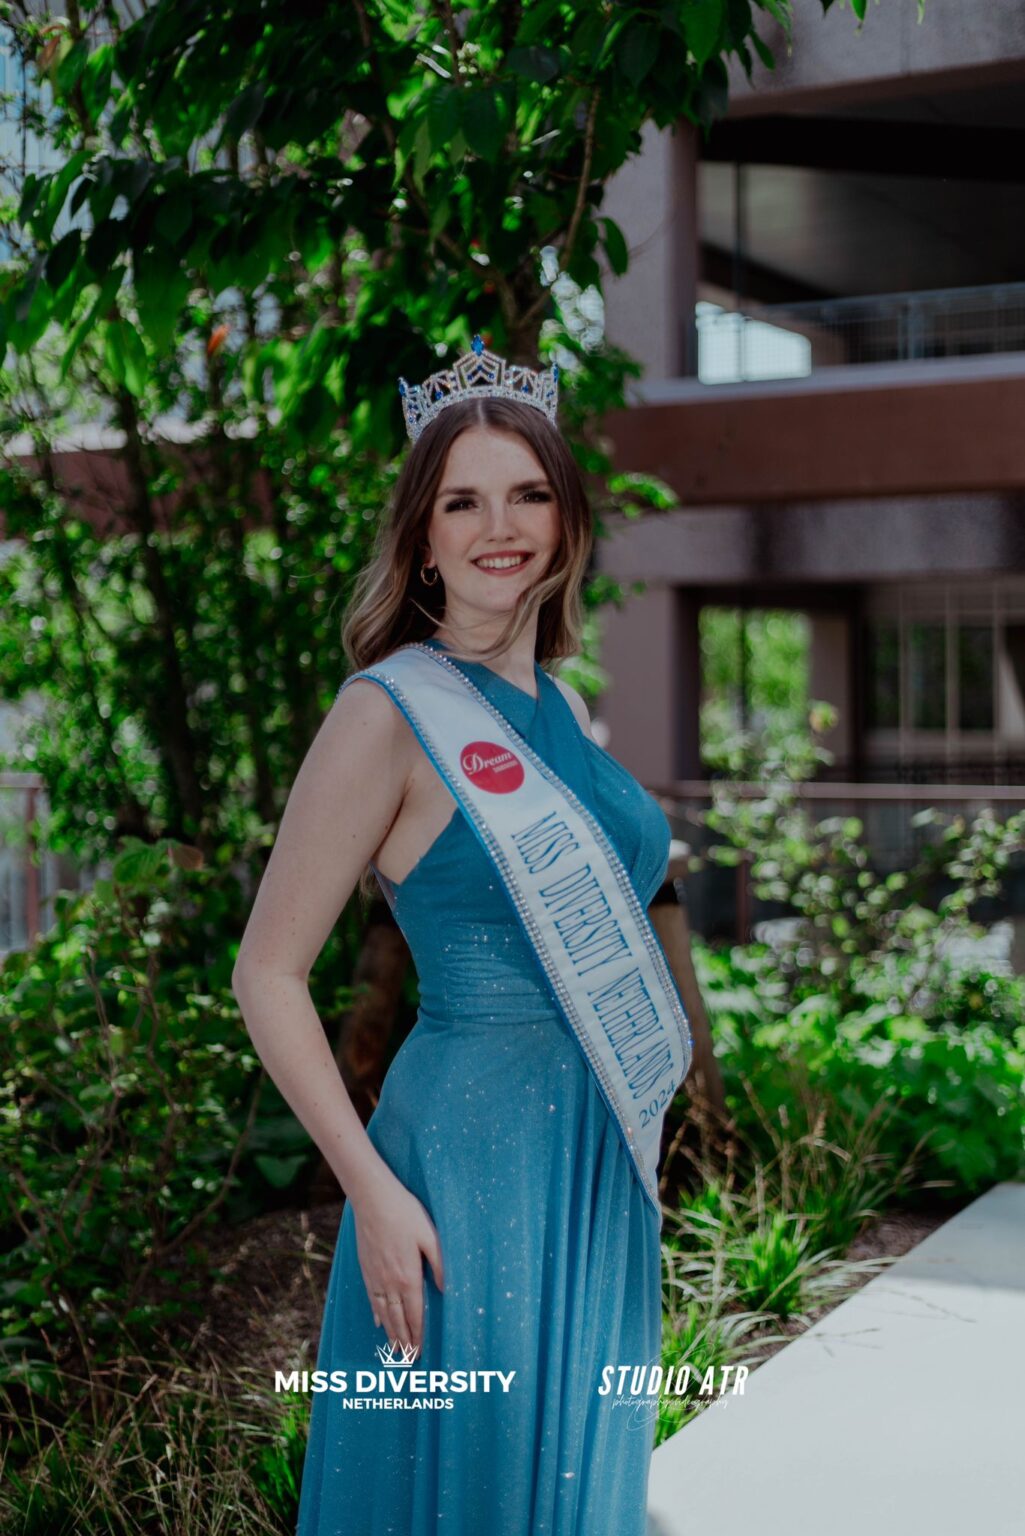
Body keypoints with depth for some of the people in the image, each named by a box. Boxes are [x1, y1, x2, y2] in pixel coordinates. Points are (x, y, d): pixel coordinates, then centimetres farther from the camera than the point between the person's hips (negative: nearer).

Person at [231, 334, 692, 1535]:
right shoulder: (391, 715, -13)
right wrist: (374, 1191, -18)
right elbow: (268, 973, -13)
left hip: (602, 1165, 7)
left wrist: (632, 1154, 17)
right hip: (471, 1163, -7)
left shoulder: (563, 709, 9)